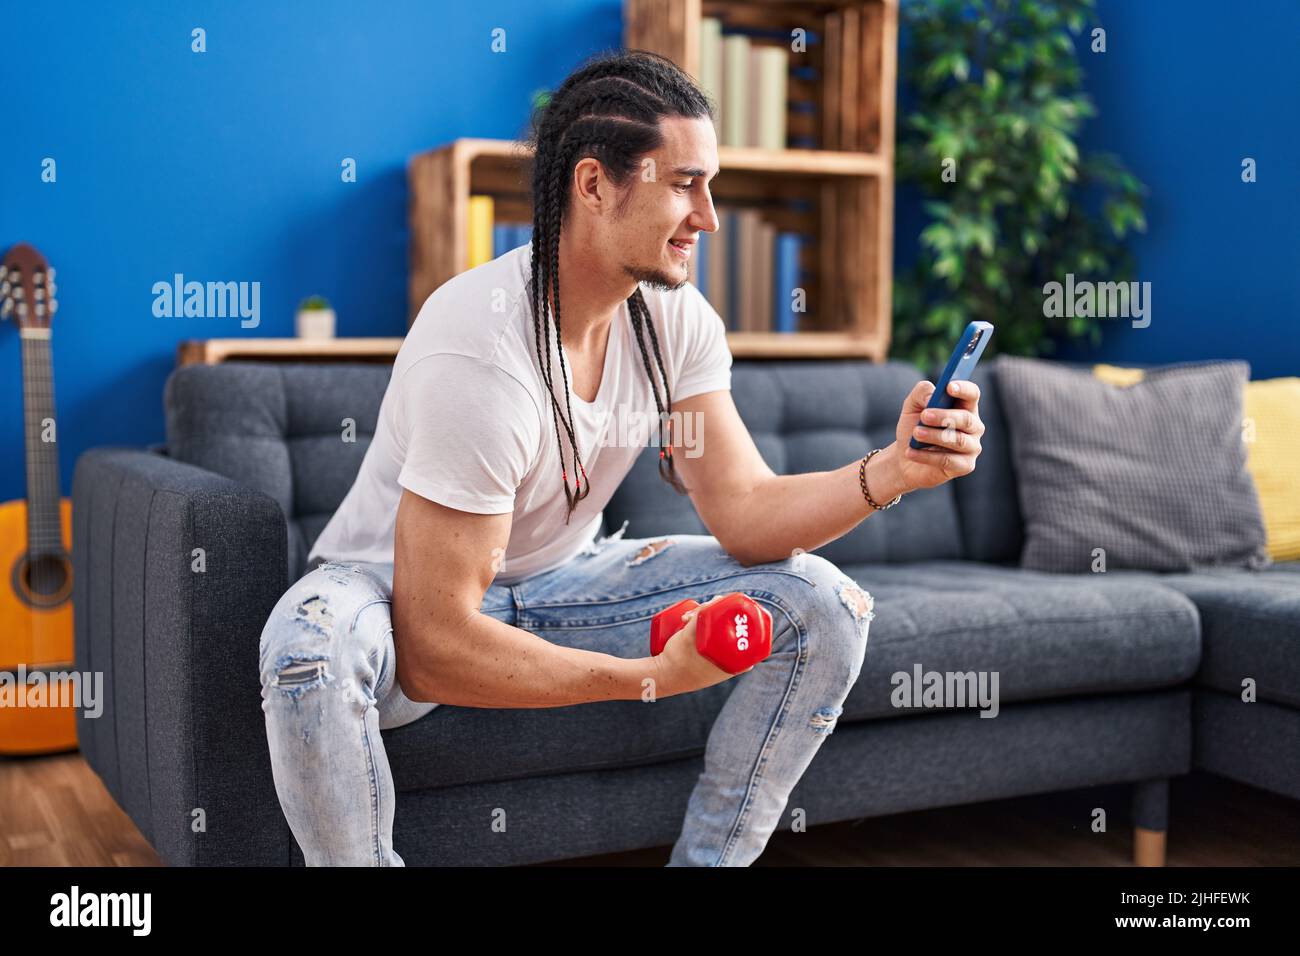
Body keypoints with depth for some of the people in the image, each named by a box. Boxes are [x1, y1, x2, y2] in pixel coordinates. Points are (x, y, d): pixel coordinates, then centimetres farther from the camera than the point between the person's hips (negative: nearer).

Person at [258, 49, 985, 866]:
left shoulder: (677, 319, -8)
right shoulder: (480, 353, -31)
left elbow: (745, 511, -12)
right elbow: (433, 650, -31)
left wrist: (891, 472, -29)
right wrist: (652, 677, -29)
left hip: (557, 583, 6)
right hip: (404, 600, -6)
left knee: (824, 604, -9)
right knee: (312, 644, -41)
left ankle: (711, 859, 3)